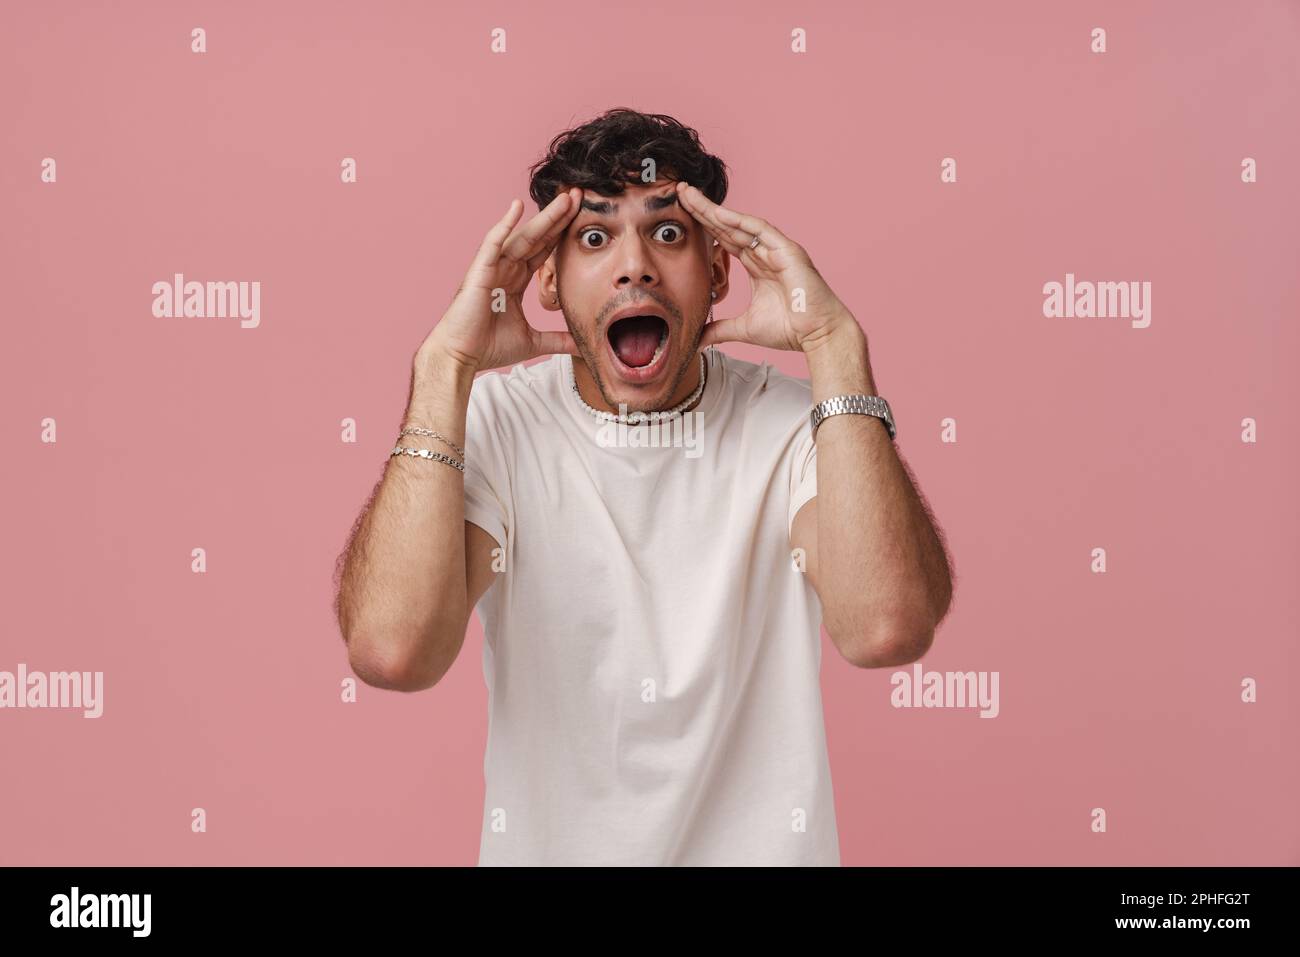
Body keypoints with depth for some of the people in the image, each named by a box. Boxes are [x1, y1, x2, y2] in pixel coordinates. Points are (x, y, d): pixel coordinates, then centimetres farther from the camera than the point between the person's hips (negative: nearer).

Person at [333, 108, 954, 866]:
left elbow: (885, 629, -26)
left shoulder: (790, 425, -7)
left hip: (759, 843, 0)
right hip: (546, 845, 1)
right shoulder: (492, 422, -6)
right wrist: (446, 365, -20)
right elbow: (393, 649, -23)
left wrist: (835, 341, -22)